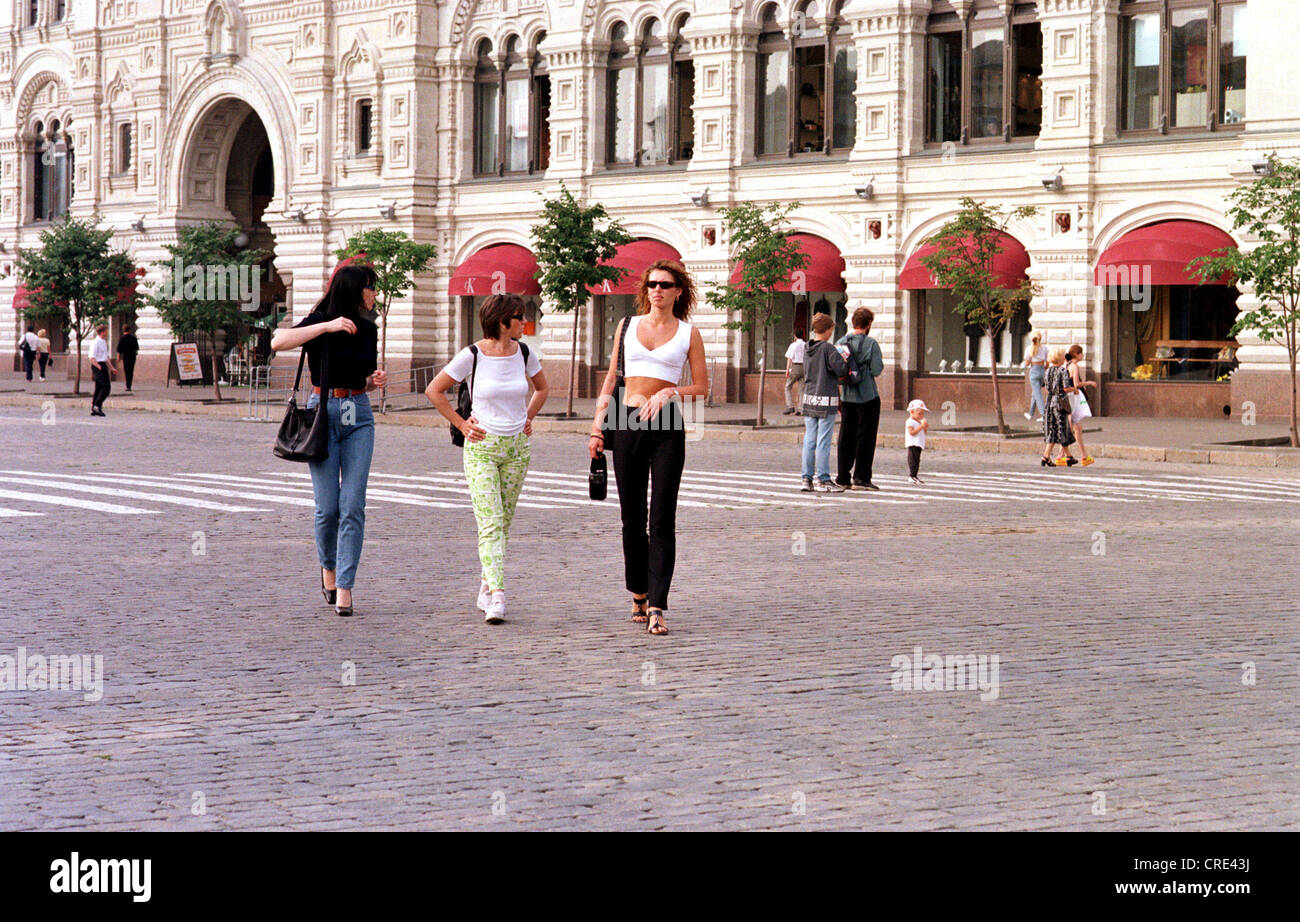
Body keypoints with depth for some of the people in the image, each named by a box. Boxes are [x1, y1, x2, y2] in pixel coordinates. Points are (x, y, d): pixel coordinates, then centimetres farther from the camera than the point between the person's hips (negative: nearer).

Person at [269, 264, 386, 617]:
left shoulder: (368, 330, 12)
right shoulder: (319, 322, -4)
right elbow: (278, 342, -22)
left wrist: (377, 380, 1)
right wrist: (327, 326, -24)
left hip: (359, 416, 4)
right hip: (323, 412, -4)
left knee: (353, 506, -6)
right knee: (328, 508, -4)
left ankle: (344, 587, -4)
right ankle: (328, 567, 24)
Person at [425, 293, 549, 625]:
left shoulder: (524, 354, 4)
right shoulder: (472, 356, -8)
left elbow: (542, 388, 24)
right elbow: (434, 390, 1)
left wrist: (527, 418, 12)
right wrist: (461, 424, -2)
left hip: (517, 448, 4)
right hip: (481, 448, -4)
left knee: (503, 523, 8)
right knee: (490, 522, -14)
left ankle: (486, 588, 22)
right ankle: (497, 597, -21)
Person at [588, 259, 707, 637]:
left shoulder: (689, 333, 6)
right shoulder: (627, 326, 12)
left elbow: (702, 386, 7)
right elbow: (611, 379, 14)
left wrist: (669, 393, -10)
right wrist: (597, 426, 6)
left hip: (668, 428, -2)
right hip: (628, 423, 2)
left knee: (662, 519, -8)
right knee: (632, 517, 6)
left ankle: (656, 607, -12)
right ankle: (638, 594, 22)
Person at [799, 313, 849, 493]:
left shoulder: (808, 350, 9)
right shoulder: (828, 349, -13)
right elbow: (841, 369, -17)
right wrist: (844, 360, 5)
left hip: (809, 398, 7)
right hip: (826, 400, -7)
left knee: (809, 441, 9)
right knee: (824, 441, -2)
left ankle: (806, 478, 10)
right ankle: (823, 480, 2)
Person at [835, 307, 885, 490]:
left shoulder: (841, 343, 4)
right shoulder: (871, 344, -11)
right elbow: (876, 370, -16)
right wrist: (880, 363, 7)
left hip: (847, 398, 5)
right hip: (867, 398, -5)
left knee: (846, 438, 11)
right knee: (865, 437, 1)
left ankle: (843, 477, 14)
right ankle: (861, 478, 0)